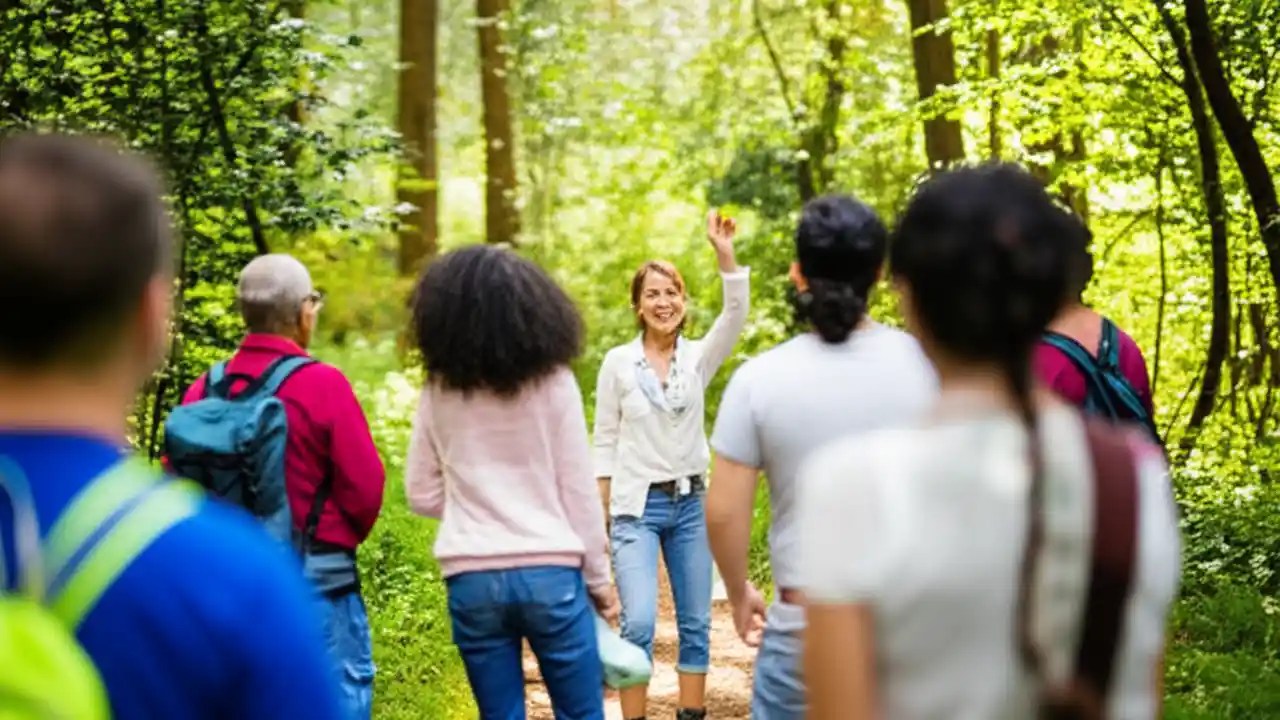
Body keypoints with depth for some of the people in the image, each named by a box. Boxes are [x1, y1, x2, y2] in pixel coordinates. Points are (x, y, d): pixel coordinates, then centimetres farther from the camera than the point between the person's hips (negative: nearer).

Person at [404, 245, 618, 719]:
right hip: (549, 573, -2)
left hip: (472, 578, 2)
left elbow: (422, 495, 7)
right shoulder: (552, 382, -4)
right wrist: (599, 577, 7)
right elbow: (579, 492, -2)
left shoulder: (439, 391, 2)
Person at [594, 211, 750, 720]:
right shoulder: (618, 362, -2)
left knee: (696, 624, 8)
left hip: (691, 504, 3)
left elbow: (737, 315, -16)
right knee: (639, 623, -15)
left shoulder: (699, 358, 2)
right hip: (637, 507, -2)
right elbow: (605, 442, 1)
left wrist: (725, 255, -30)